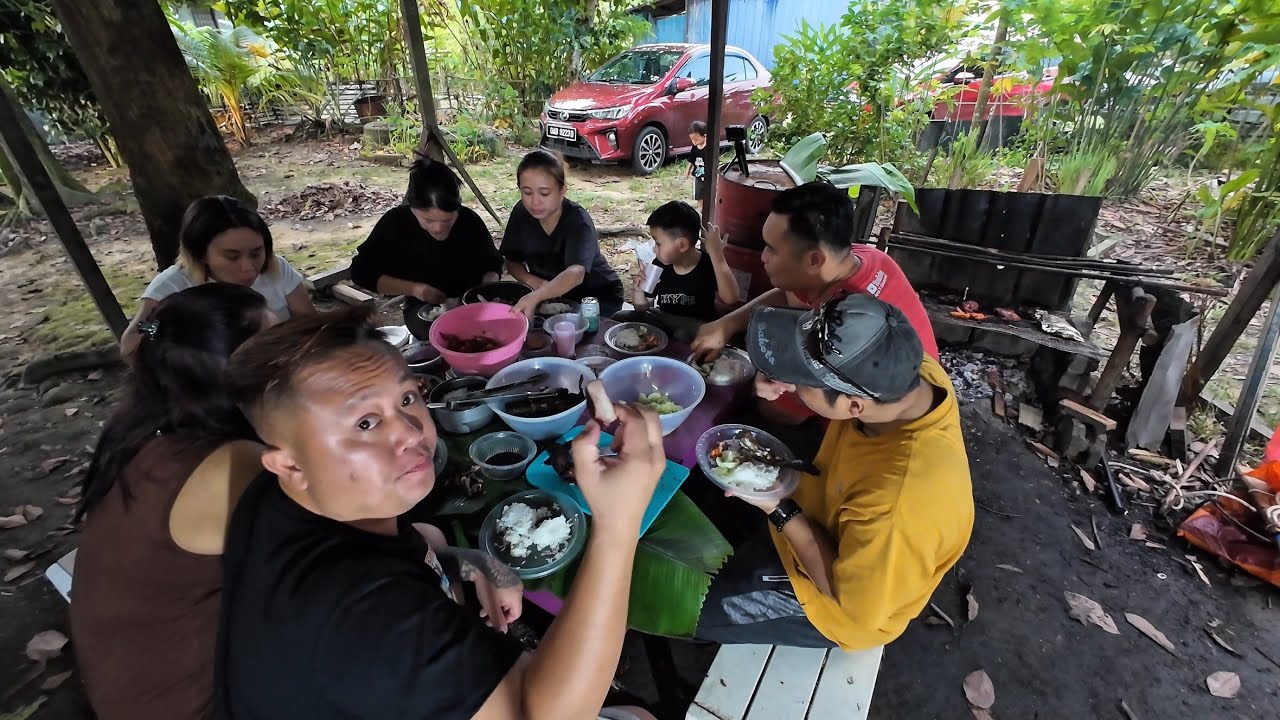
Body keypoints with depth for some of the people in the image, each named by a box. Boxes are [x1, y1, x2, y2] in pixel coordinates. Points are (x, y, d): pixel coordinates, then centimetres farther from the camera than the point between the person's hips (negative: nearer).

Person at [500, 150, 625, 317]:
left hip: (597, 297, -4)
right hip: (552, 296, 5)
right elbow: (512, 262, 0)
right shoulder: (521, 213, -10)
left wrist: (535, 297, -61)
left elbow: (576, 273, -45)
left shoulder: (578, 220, -28)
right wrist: (533, 281, -21)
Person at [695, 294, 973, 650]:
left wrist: (779, 509, -27)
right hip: (816, 516, 7)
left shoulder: (899, 508, -45)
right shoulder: (914, 370, -25)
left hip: (843, 598, -6)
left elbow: (854, 601, -26)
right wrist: (783, 379, -23)